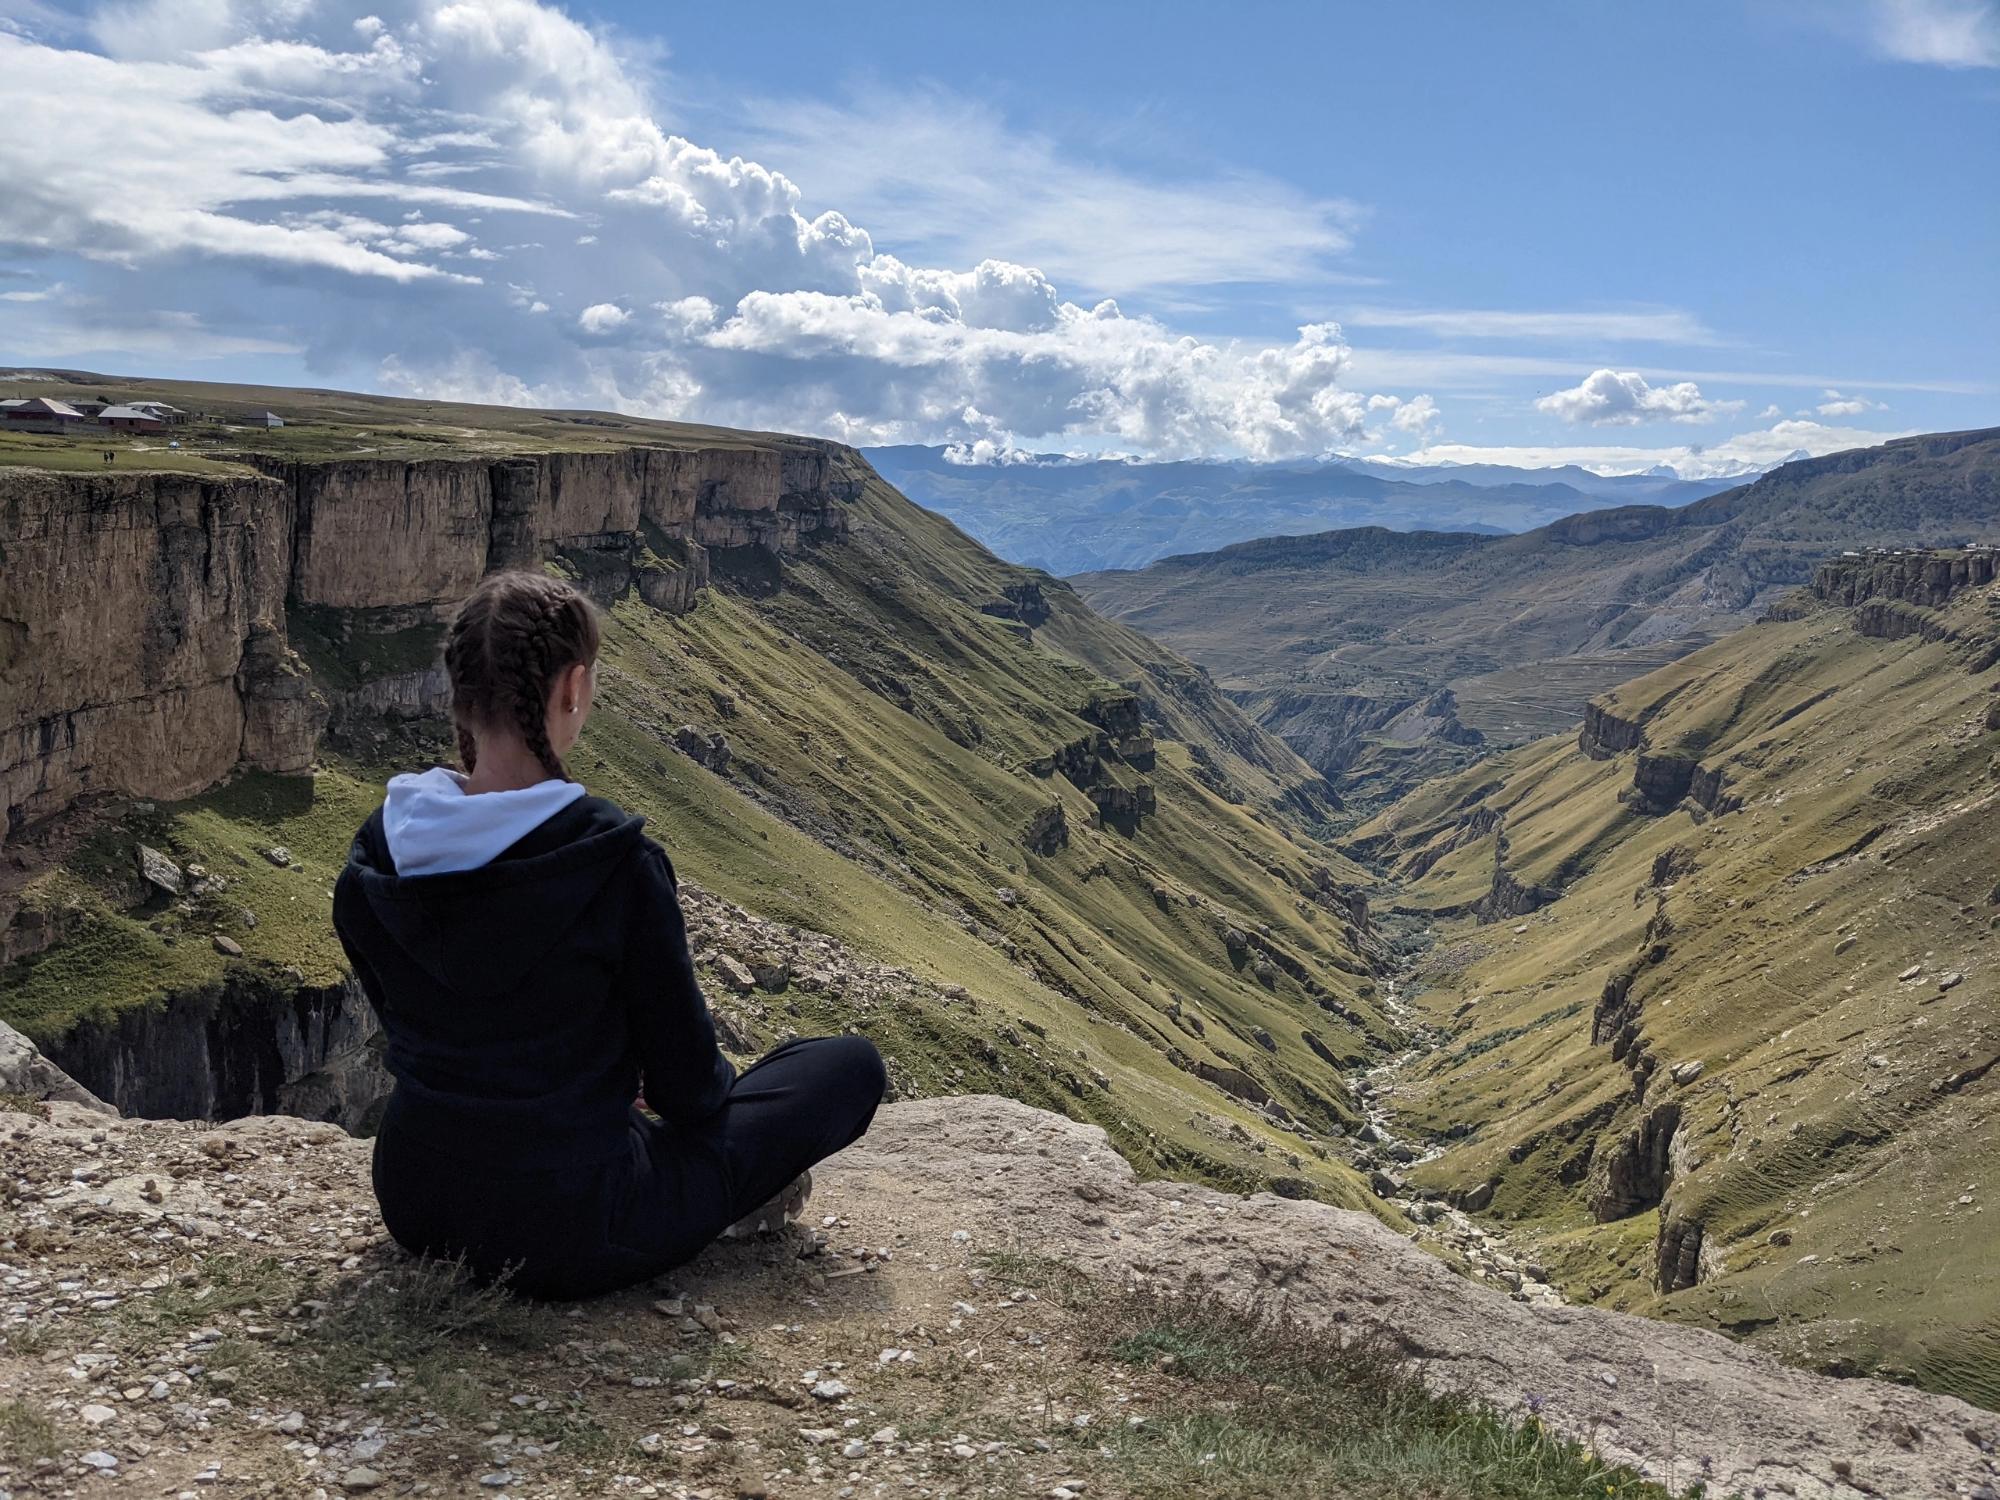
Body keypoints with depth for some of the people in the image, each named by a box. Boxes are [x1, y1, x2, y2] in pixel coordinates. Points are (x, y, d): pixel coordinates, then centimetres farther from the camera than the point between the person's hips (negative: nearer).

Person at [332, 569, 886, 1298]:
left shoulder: (374, 856, -7)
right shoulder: (615, 861, -24)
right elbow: (688, 1084, -13)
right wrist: (717, 1086, 13)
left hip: (413, 1210, 7)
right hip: (571, 1242, -6)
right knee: (851, 1065, 6)